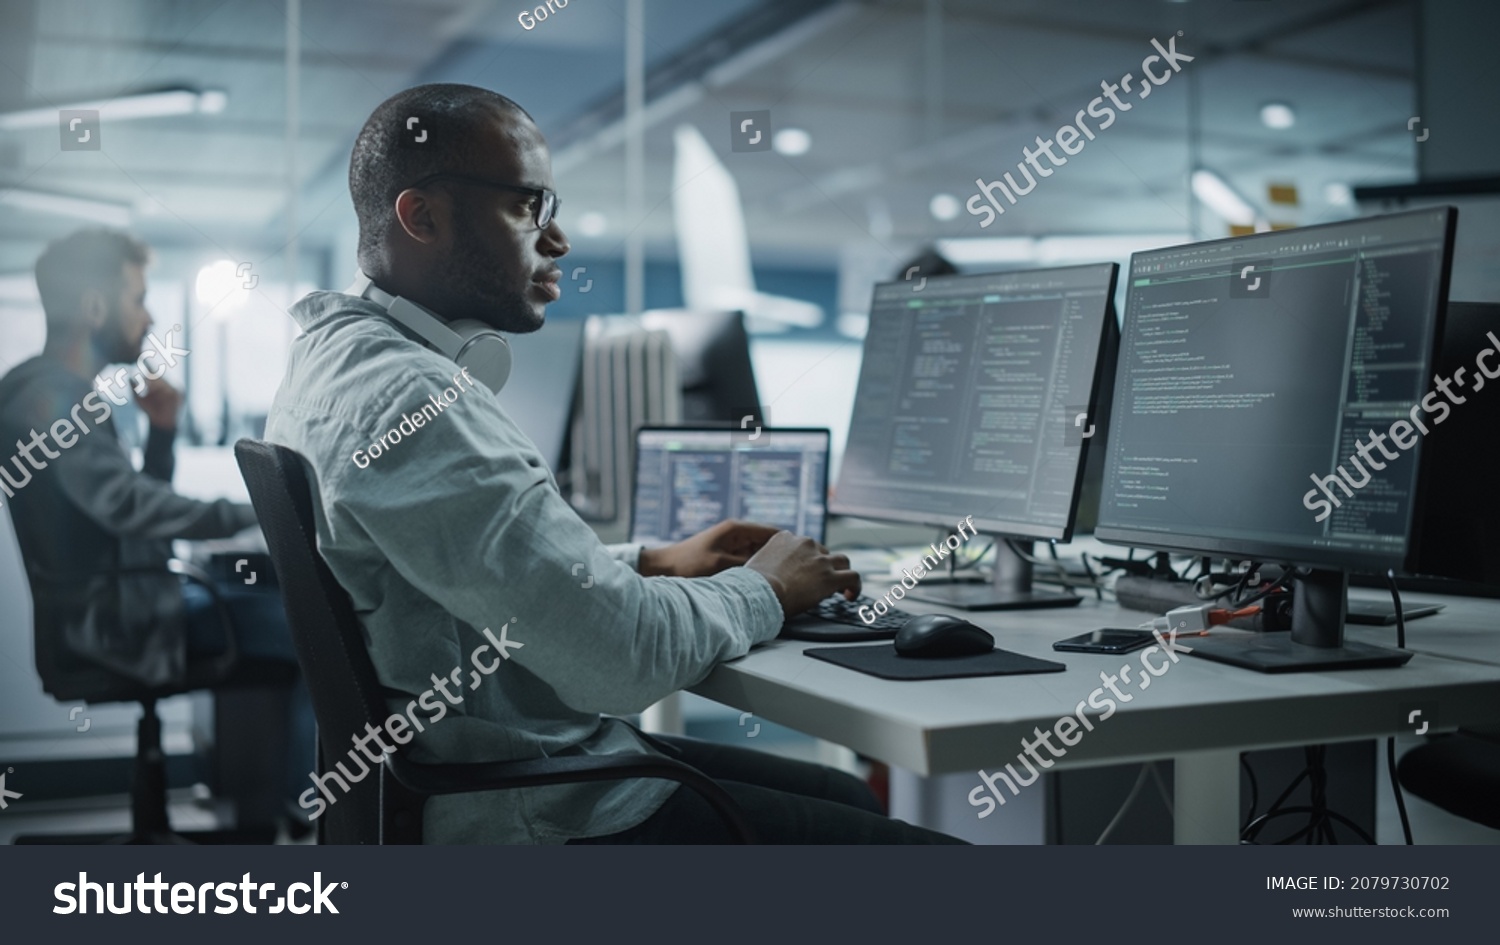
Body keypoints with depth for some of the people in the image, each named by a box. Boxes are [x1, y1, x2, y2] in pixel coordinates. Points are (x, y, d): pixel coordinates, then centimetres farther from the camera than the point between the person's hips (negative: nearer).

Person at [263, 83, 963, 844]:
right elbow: (624, 655, -26)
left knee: (852, 796, 20)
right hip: (541, 814, -10)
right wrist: (761, 591, -7)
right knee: (918, 836, -6)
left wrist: (645, 565, 10)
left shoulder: (336, 355, 9)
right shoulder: (404, 398, -25)